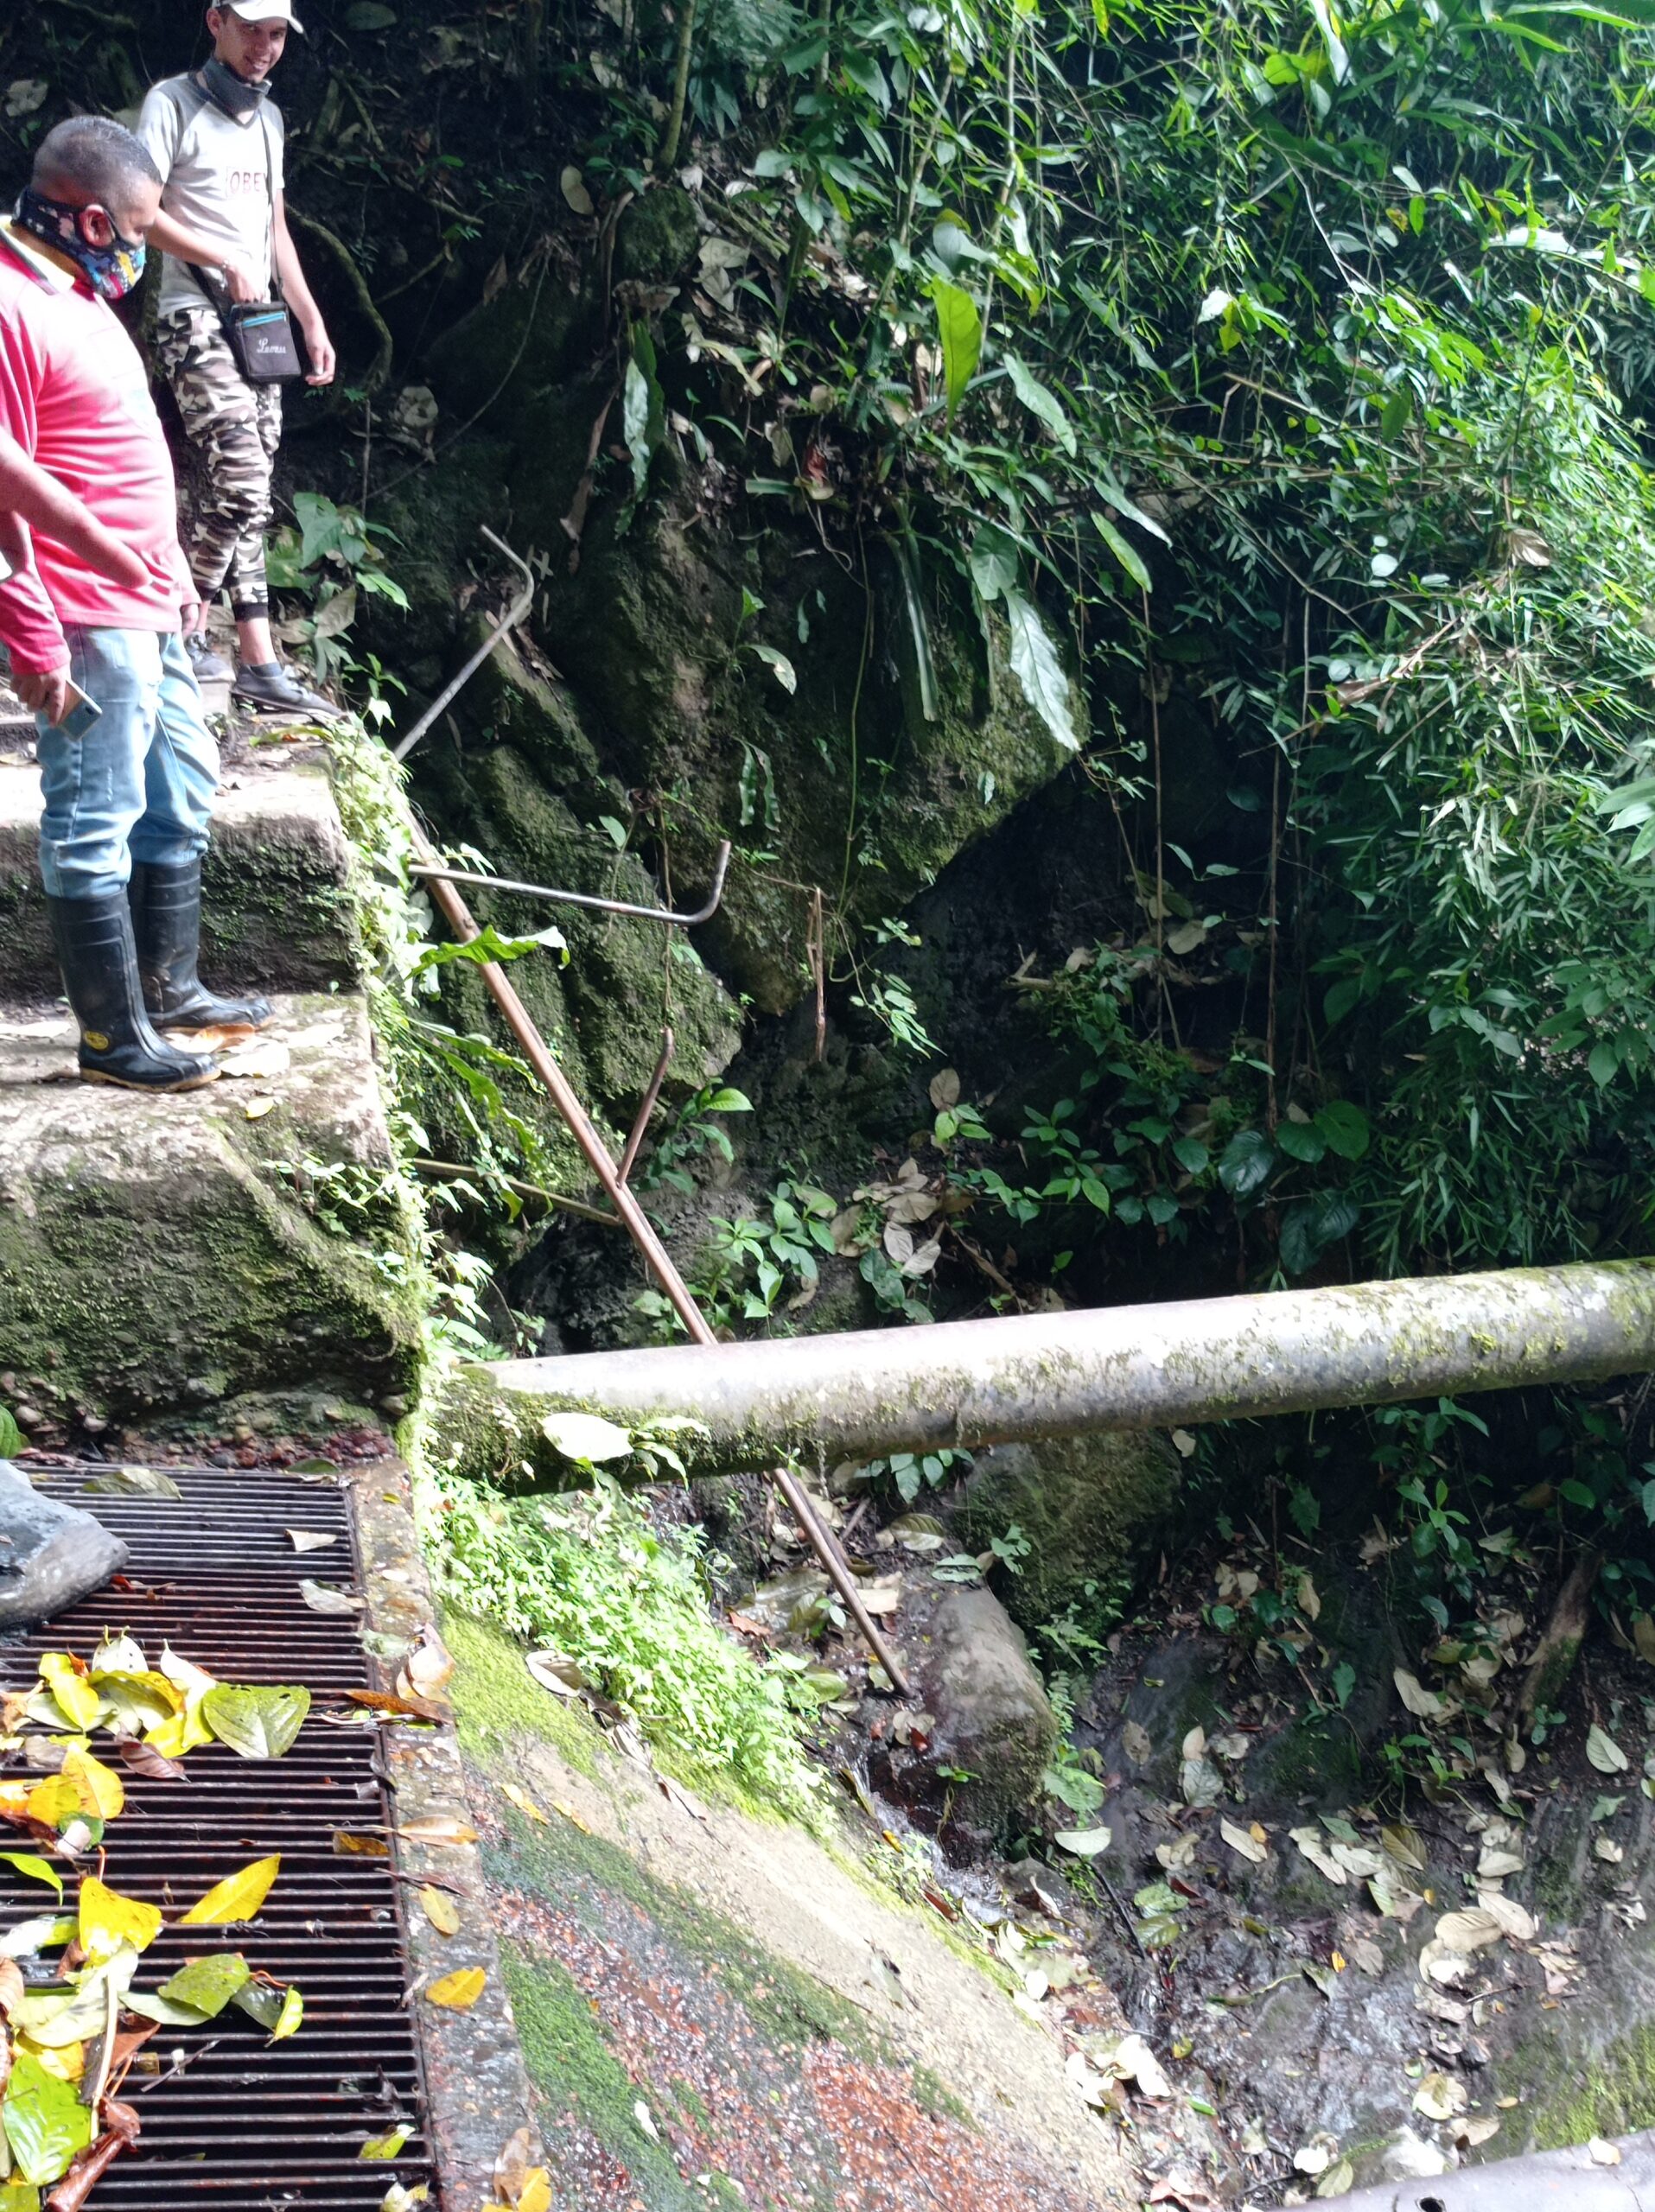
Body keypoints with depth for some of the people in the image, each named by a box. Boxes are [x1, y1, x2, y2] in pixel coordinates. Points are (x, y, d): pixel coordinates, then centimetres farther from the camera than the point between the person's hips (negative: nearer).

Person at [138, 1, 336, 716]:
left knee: (244, 500, 4)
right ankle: (192, 631, -4)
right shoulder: (173, 103, -4)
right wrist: (227, 262, -15)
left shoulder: (268, 117, 18)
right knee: (241, 485, -18)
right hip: (195, 316, -7)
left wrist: (312, 321, 17)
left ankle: (257, 669, 3)